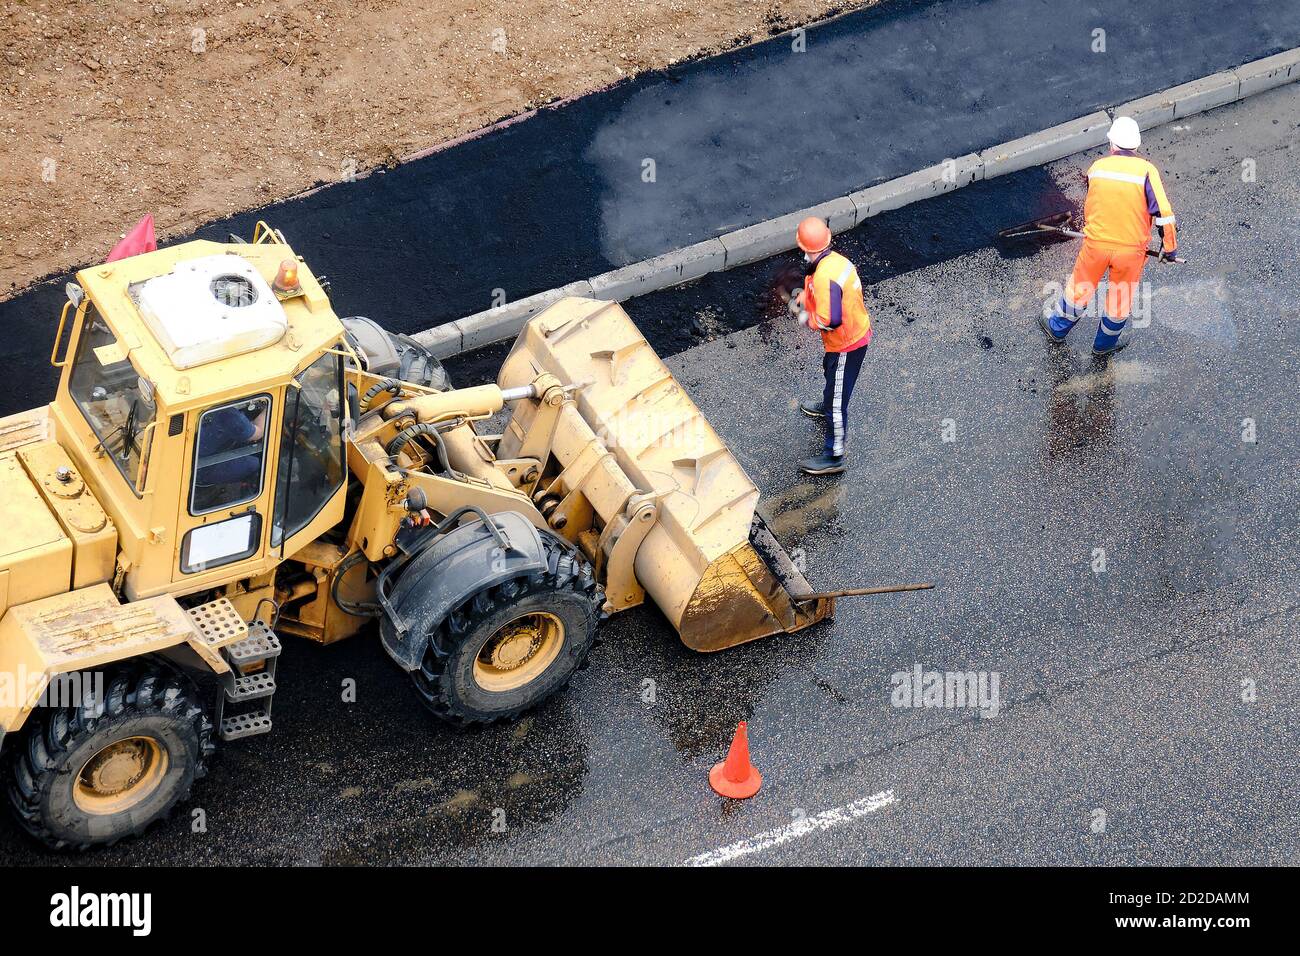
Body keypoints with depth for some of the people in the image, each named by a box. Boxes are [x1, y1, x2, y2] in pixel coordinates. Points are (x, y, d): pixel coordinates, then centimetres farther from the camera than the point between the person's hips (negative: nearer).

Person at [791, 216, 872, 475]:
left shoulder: (824, 276, -35)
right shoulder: (834, 260, -7)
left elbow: (829, 321, -36)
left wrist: (806, 317, -18)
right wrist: (805, 297, 0)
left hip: (846, 344, -9)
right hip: (857, 331, 9)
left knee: (837, 399, 4)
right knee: (830, 370, 37)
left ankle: (834, 456, 17)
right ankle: (828, 406, 66)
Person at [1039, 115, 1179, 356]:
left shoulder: (1097, 167, -1)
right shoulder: (1146, 171, -12)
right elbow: (1163, 213, -18)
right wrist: (1169, 247, -7)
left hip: (1096, 243, 2)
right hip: (1131, 248, -2)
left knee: (1080, 287, 25)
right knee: (1121, 297, 21)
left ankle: (1057, 328, 45)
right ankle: (1105, 343, 40)